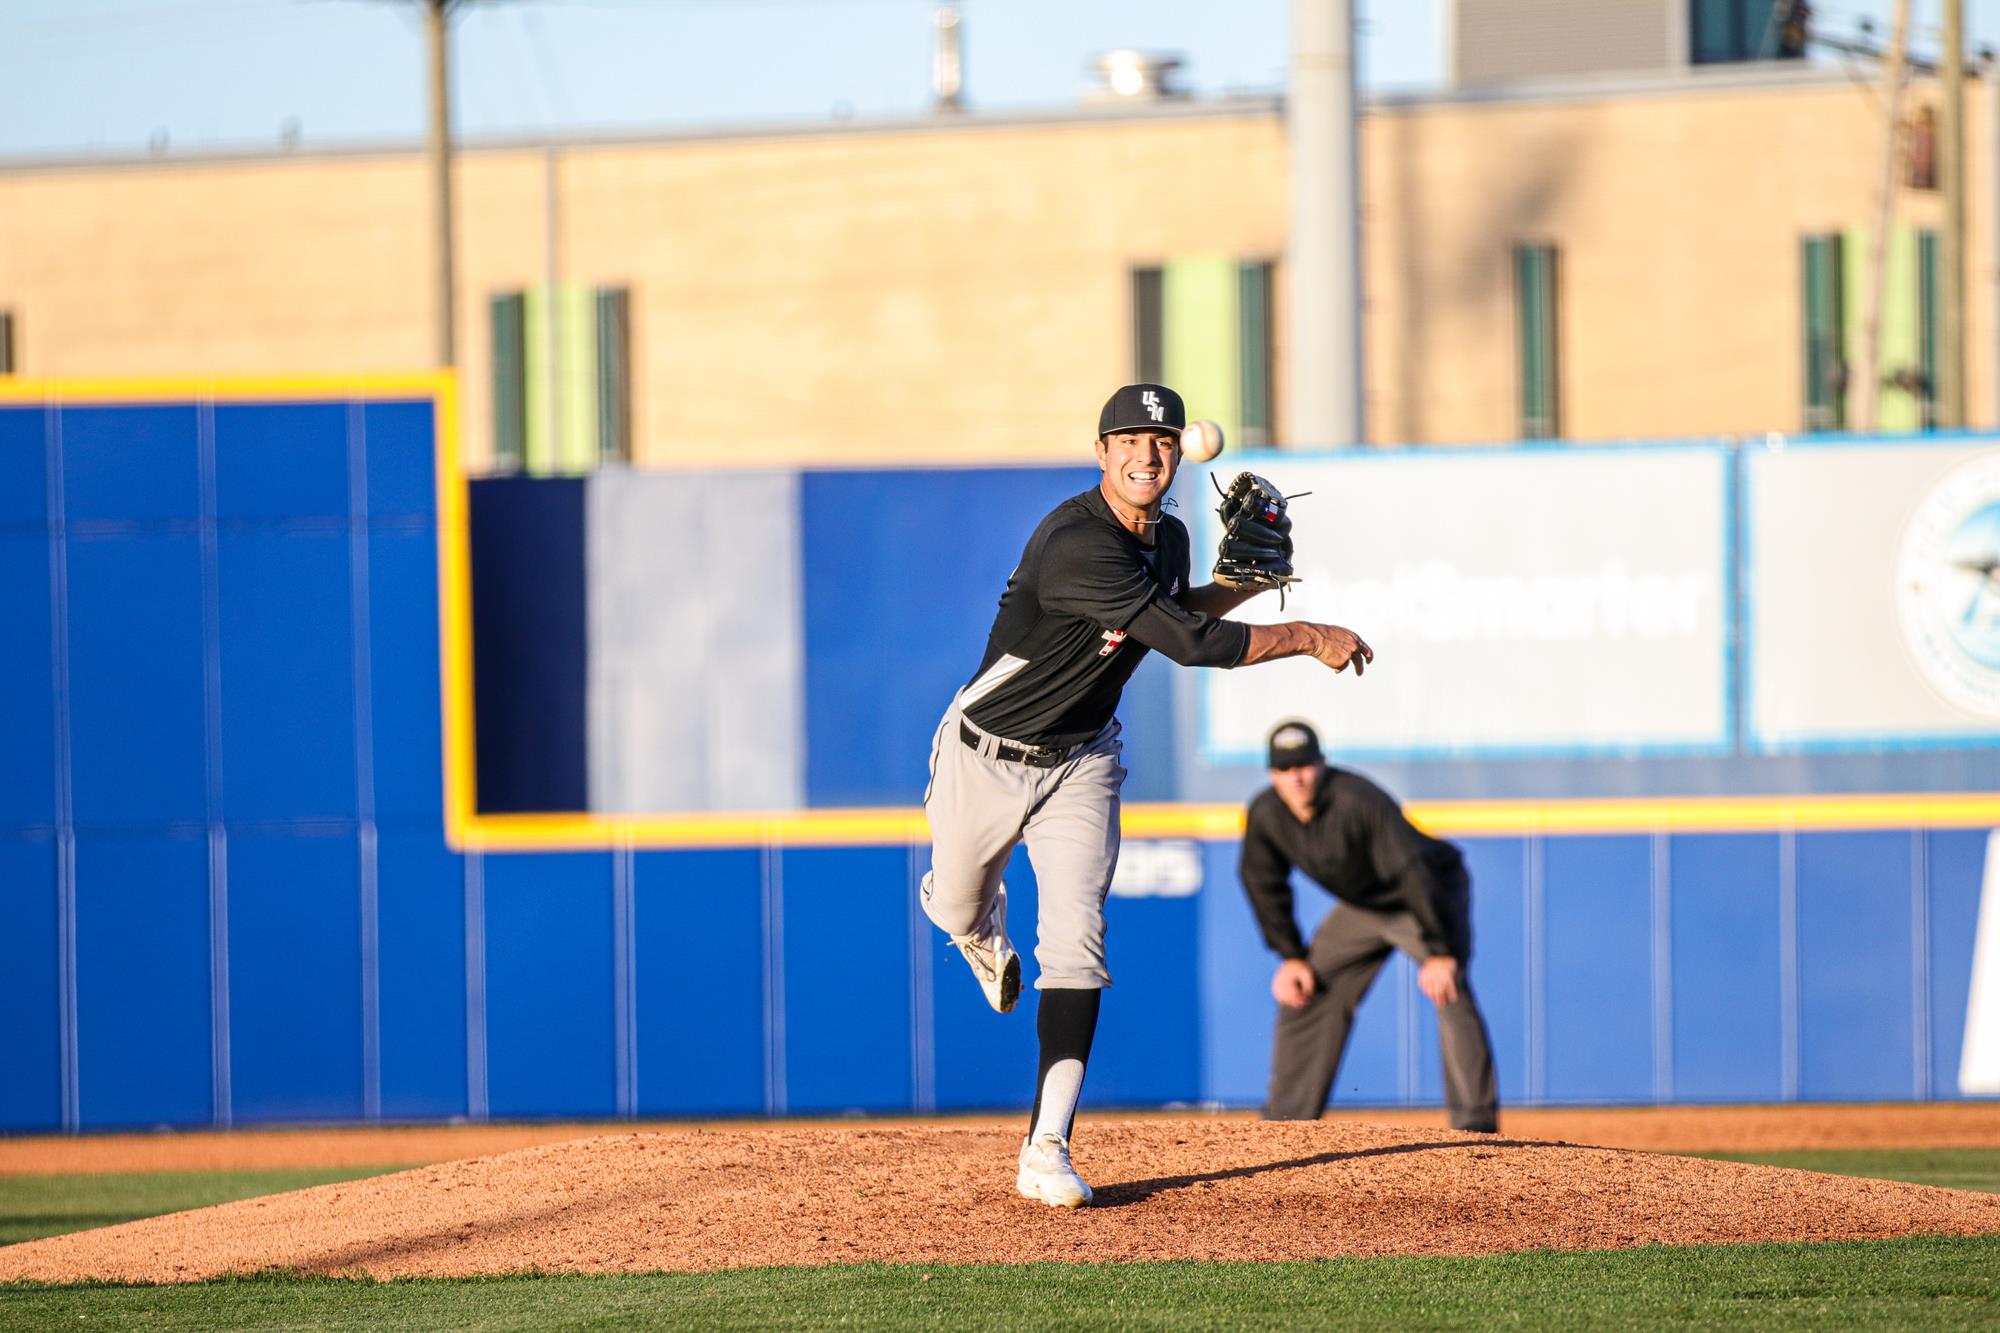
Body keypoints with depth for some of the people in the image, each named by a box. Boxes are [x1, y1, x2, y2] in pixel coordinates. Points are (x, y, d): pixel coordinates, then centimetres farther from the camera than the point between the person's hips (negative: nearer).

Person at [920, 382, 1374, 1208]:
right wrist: (1308, 638, -26)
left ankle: (1047, 1149, -14)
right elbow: (1191, 645, -34)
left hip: (1081, 763, 5)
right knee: (955, 909, 16)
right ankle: (989, 940, 58)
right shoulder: (1078, 545, -32)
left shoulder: (1167, 539, -4)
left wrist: (1244, 584, 0)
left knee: (1075, 940, -11)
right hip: (987, 756, -5)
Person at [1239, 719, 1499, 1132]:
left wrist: (1438, 953, -39)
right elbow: (1264, 885, 2)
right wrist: (1290, 956, 0)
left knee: (1447, 990, -26)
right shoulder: (1265, 815, -15)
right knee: (1305, 996, 5)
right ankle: (1285, 1123, 14)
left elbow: (1412, 871, -36)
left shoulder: (1358, 801, -35)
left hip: (1432, 893, -7)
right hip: (1361, 908, 7)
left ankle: (1476, 1122, -28)